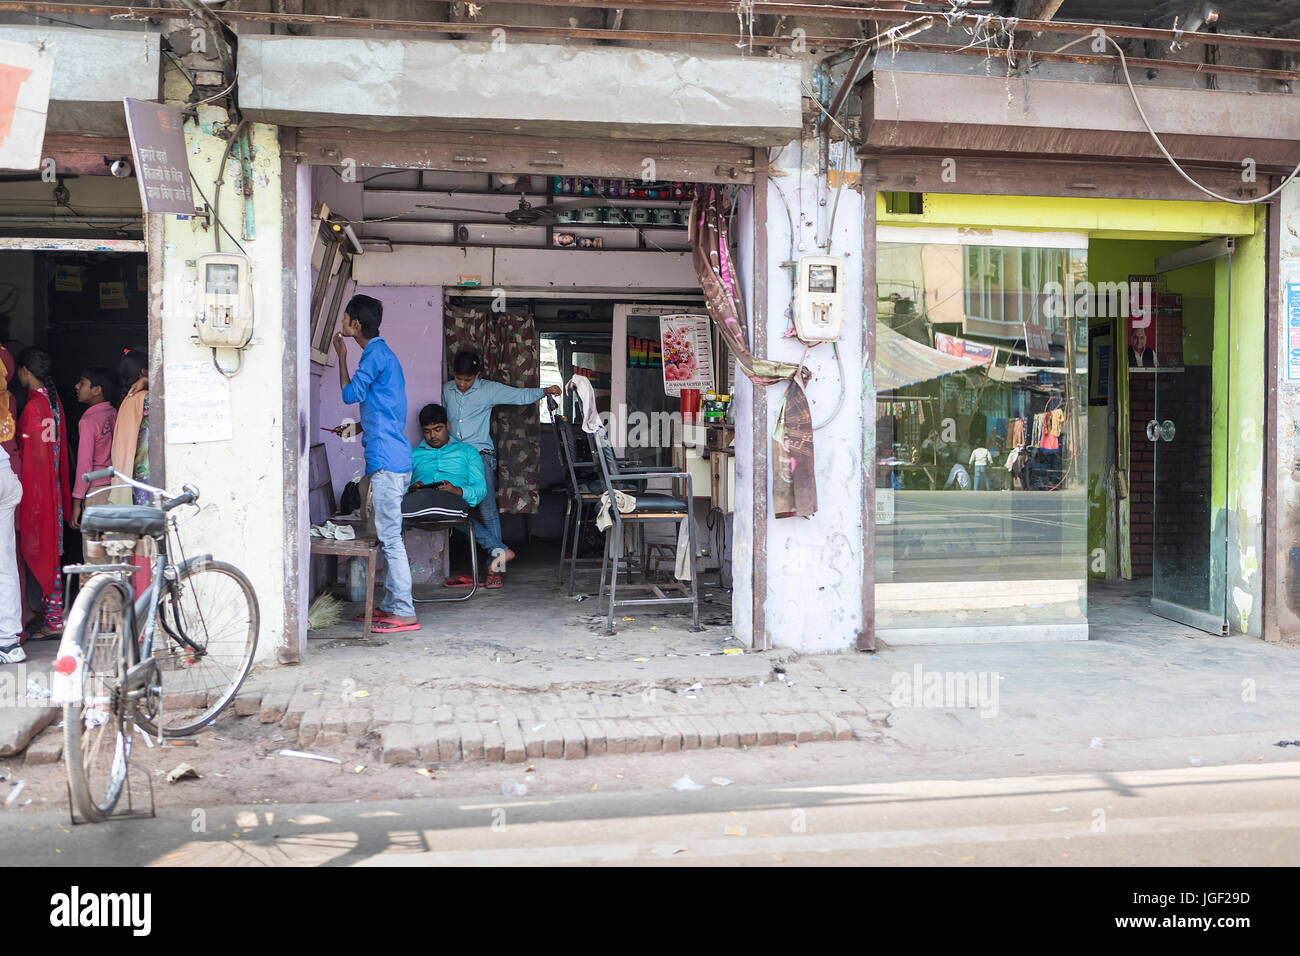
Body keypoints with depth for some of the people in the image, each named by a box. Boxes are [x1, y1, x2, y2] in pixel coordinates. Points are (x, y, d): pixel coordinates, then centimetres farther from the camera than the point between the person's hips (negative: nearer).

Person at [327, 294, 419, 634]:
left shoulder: (375, 354, -11)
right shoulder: (383, 353, 20)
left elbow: (350, 394, -7)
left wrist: (341, 355, 2)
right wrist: (361, 426, 22)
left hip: (386, 460, -10)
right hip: (393, 458, 10)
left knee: (390, 536, -8)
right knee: (389, 535, 14)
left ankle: (404, 613, -5)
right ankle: (391, 605, 21)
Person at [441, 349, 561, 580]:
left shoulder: (489, 390, 2)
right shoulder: (447, 390, 12)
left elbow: (520, 395, -2)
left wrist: (544, 391, -14)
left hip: (481, 455, -4)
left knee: (487, 511, -10)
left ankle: (495, 566, -2)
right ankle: (499, 551, -7)